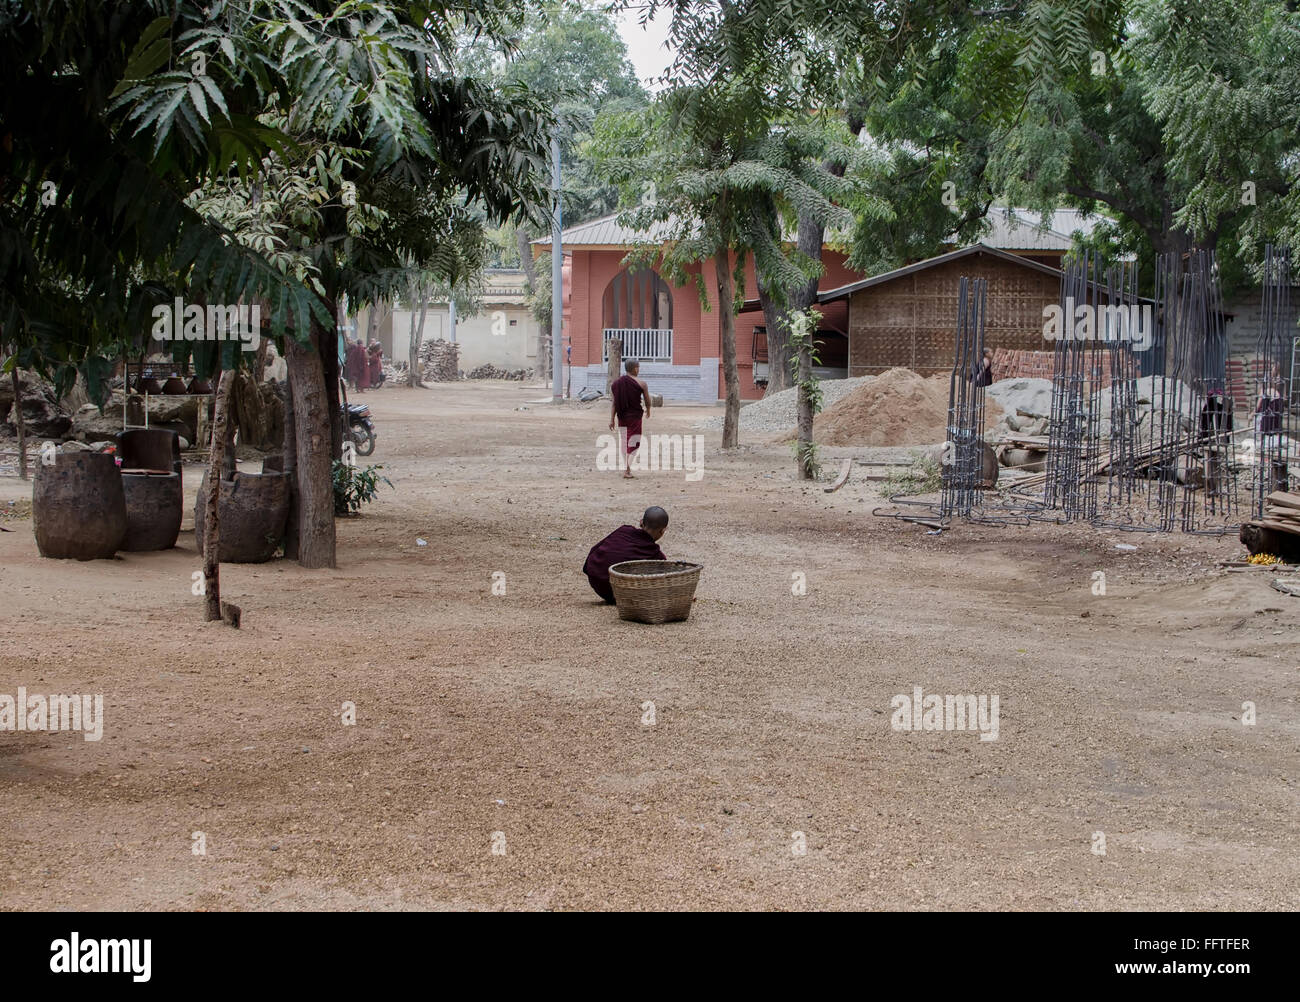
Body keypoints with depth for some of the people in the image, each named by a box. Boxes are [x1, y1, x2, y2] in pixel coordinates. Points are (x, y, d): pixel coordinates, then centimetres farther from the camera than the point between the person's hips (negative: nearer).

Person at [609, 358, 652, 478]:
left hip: (621, 416, 5)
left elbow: (613, 403, -1)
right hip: (635, 416, -4)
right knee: (633, 443, 0)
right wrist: (648, 410, 25)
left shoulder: (615, 383, 2)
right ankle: (627, 470, -9)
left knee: (625, 441, 18)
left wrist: (612, 419, 0)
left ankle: (627, 467, 23)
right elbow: (647, 400, 4)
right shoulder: (641, 384, -8)